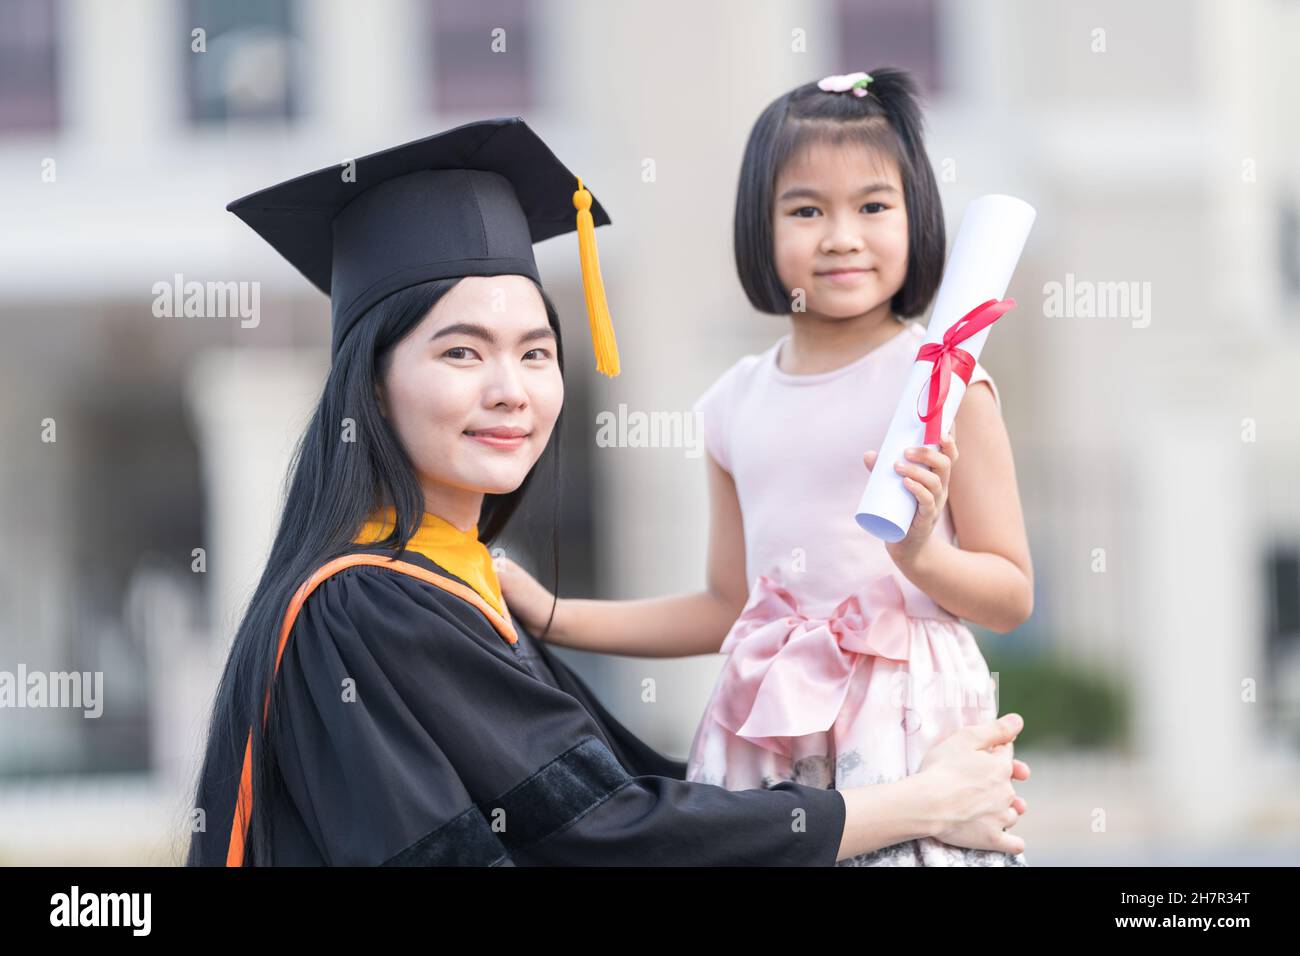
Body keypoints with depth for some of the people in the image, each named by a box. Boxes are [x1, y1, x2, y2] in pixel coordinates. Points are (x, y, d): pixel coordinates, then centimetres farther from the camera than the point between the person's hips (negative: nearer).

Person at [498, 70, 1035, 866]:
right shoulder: (739, 404, 10)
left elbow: (1013, 596, -2)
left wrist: (922, 553, -21)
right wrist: (551, 616, 14)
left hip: (907, 721, -4)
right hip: (769, 733, 4)